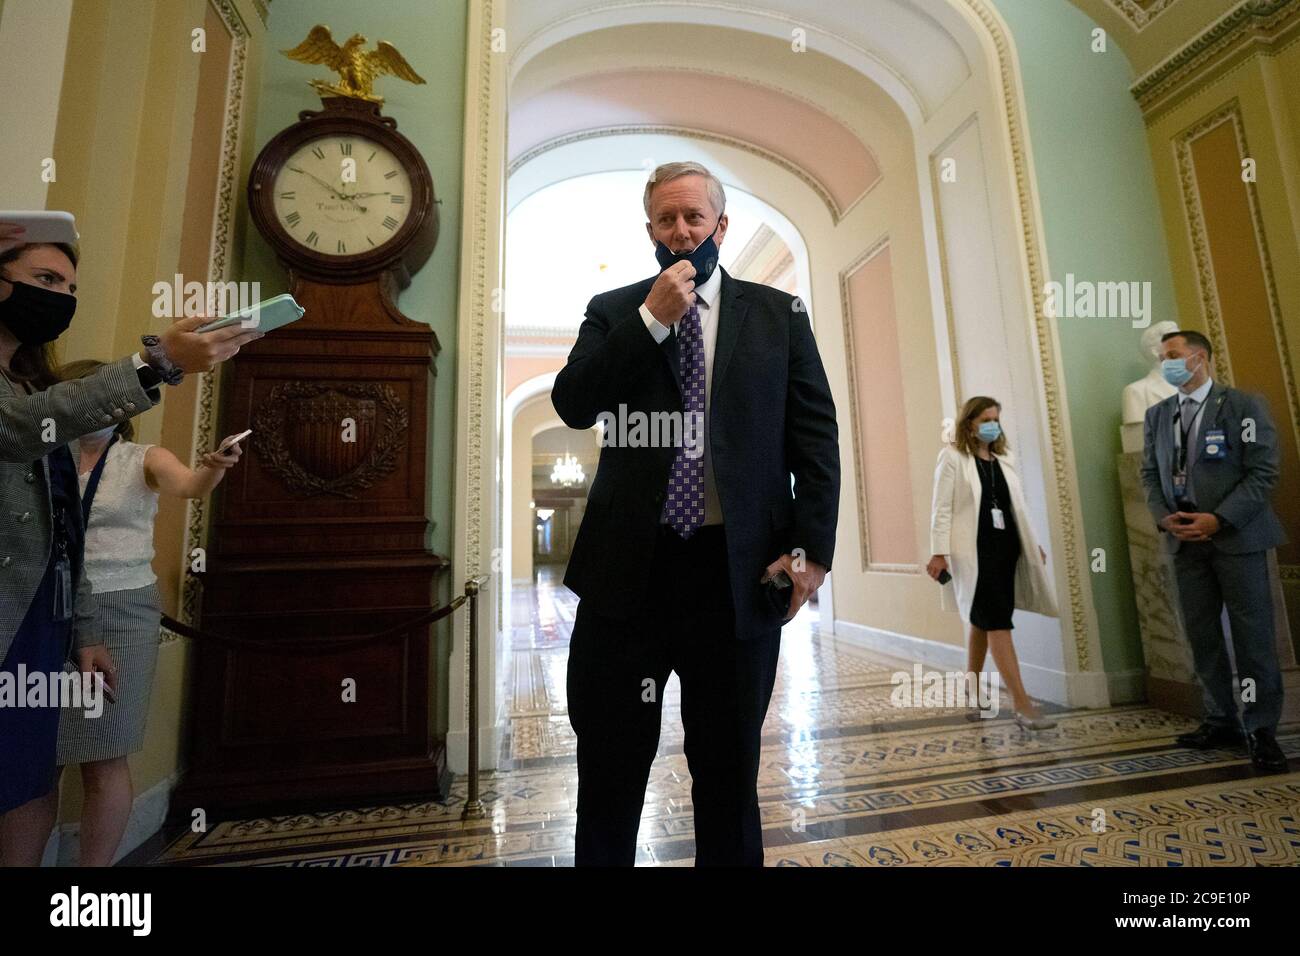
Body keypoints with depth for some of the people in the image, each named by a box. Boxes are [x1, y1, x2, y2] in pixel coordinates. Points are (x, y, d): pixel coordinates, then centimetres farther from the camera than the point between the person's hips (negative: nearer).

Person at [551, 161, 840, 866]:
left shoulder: (778, 314, 9)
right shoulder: (614, 311, 10)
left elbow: (816, 436, 4)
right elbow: (572, 405, -3)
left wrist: (811, 549, -6)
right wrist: (652, 319, -9)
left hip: (741, 568, 0)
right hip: (628, 564, 1)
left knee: (730, 764, 16)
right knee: (609, 763, 13)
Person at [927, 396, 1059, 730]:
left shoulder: (1005, 458, 16)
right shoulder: (952, 457, -3)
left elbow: (1017, 505, 21)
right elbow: (942, 507, -8)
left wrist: (1032, 542, 18)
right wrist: (939, 552, -14)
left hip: (1005, 545, 7)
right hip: (974, 549, -7)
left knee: (984, 618, 14)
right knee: (998, 621, -11)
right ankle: (1022, 704, -12)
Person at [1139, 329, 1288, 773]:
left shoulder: (1244, 405, -2)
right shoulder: (1156, 415, 12)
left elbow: (1264, 471, -8)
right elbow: (1150, 475, 11)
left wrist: (1219, 519, -16)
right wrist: (1164, 517, -4)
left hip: (1236, 536, -4)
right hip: (1185, 538, 4)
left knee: (1252, 633, 1)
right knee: (1200, 633, 8)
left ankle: (1261, 729, 13)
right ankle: (1221, 720, 20)